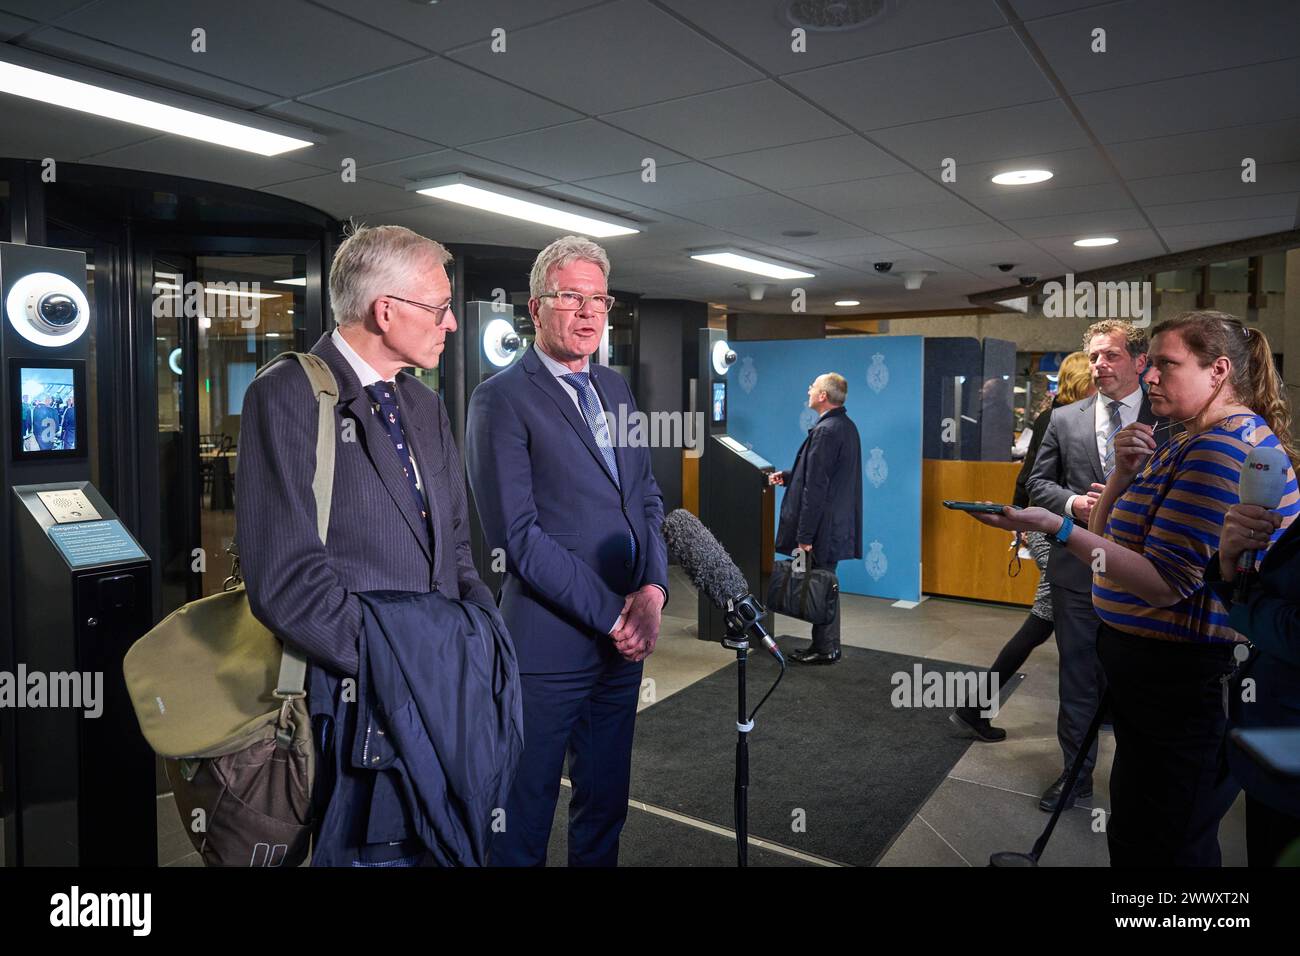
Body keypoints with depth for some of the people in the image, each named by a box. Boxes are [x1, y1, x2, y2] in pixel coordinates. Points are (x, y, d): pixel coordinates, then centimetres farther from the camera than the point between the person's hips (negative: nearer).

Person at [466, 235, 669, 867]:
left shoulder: (615, 390, 12)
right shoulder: (501, 399, -9)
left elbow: (648, 500, 12)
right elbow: (517, 534, -16)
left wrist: (653, 590, -5)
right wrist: (610, 614, -16)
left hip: (626, 638, 7)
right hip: (550, 643, -6)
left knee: (605, 803, 20)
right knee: (524, 818, 9)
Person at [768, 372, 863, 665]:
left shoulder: (826, 431, -19)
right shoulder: (846, 426, 11)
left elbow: (816, 487, -22)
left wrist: (805, 535, -21)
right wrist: (788, 476, 16)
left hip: (824, 527, -10)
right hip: (837, 523, 10)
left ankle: (825, 649, 11)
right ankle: (825, 645, 26)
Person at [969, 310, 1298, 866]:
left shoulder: (1225, 448, -19)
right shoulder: (1180, 442, 13)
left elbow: (1166, 584, -25)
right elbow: (1109, 538, 13)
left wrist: (1057, 528, -31)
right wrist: (1124, 472, -3)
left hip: (1185, 683, -10)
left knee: (1157, 847, 2)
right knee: (1133, 829, 23)